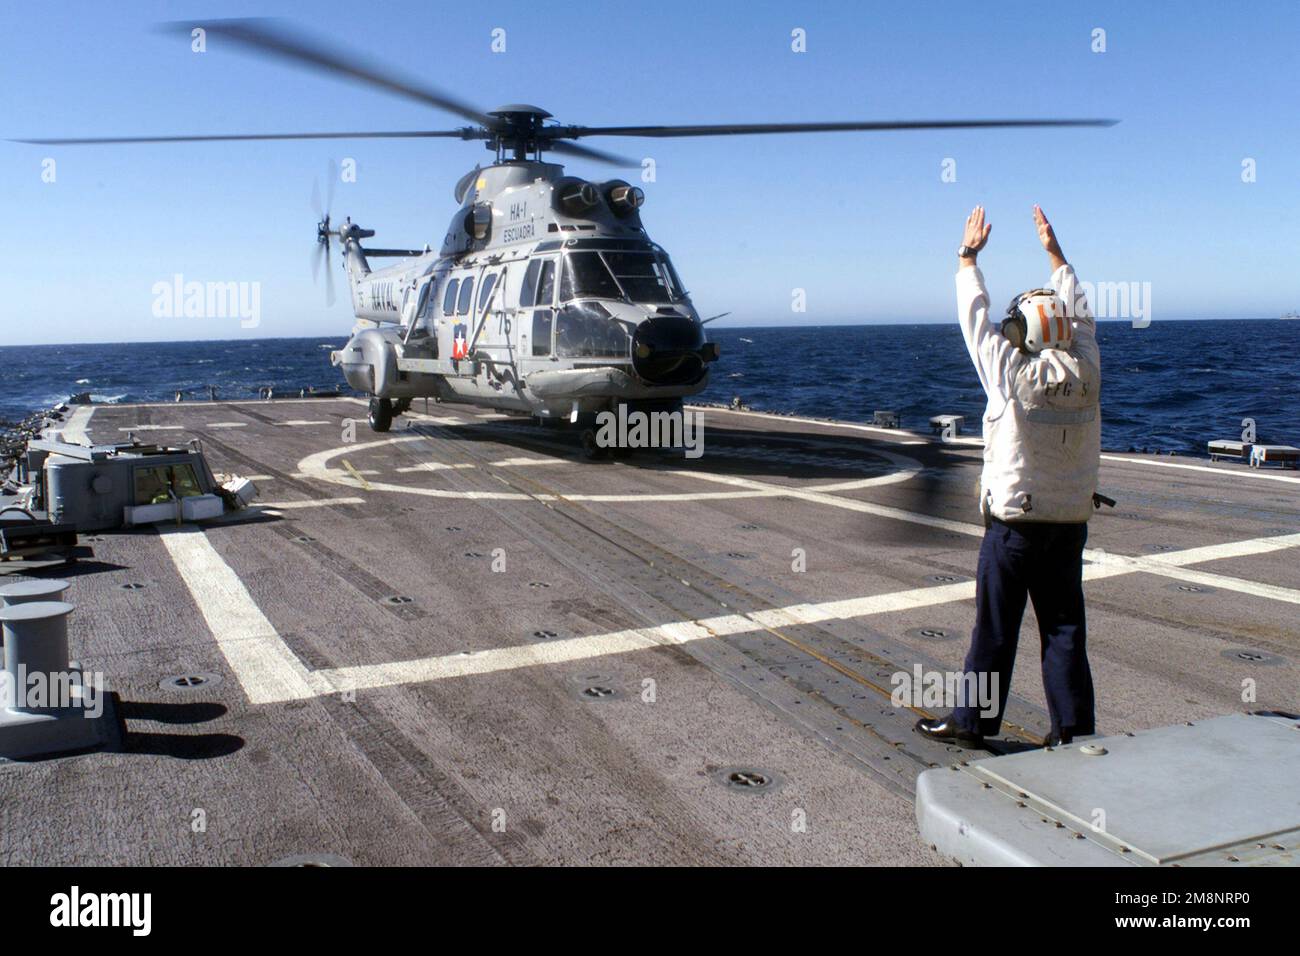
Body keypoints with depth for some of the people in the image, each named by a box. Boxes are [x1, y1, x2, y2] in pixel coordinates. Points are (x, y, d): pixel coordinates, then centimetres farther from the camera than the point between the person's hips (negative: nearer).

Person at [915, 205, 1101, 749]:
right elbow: (1080, 318, 15)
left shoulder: (1013, 376, -13)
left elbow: (976, 320, -1)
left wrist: (968, 258, 12)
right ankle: (1073, 728, 15)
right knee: (1065, 628, 10)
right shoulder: (1086, 377, -1)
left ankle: (972, 722, 14)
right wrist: (1054, 253, 25)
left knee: (994, 630, 4)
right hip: (1070, 524, 4)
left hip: (1013, 523, -4)